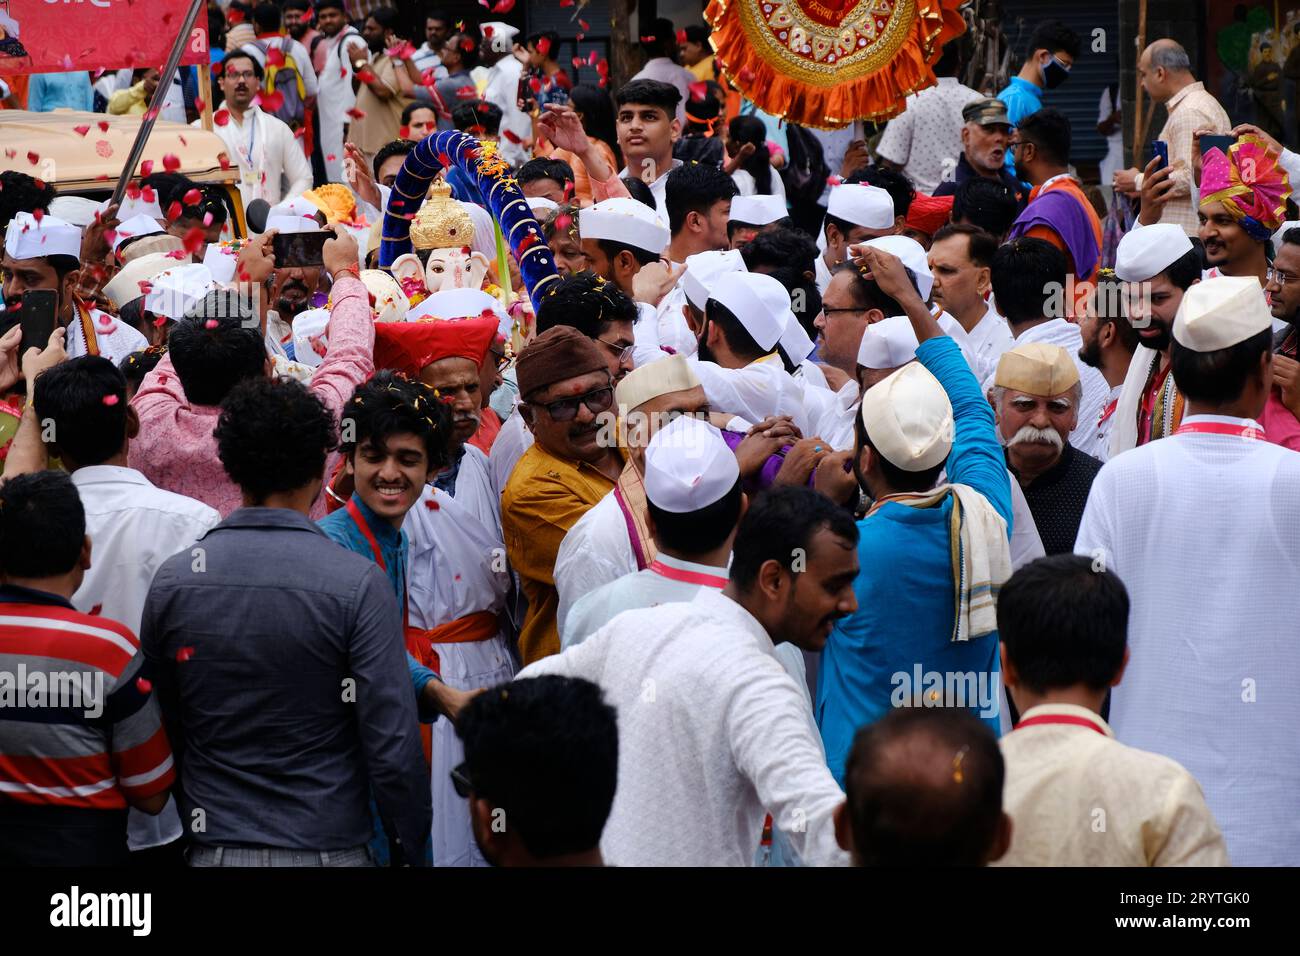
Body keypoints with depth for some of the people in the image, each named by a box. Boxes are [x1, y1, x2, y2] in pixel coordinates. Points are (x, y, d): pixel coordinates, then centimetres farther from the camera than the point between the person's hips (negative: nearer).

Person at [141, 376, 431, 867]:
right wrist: (413, 848, -2)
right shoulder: (358, 584, -14)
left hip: (213, 846, 3)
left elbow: (159, 731, 5)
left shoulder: (172, 581, -4)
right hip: (327, 845, -2)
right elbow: (393, 747, -15)